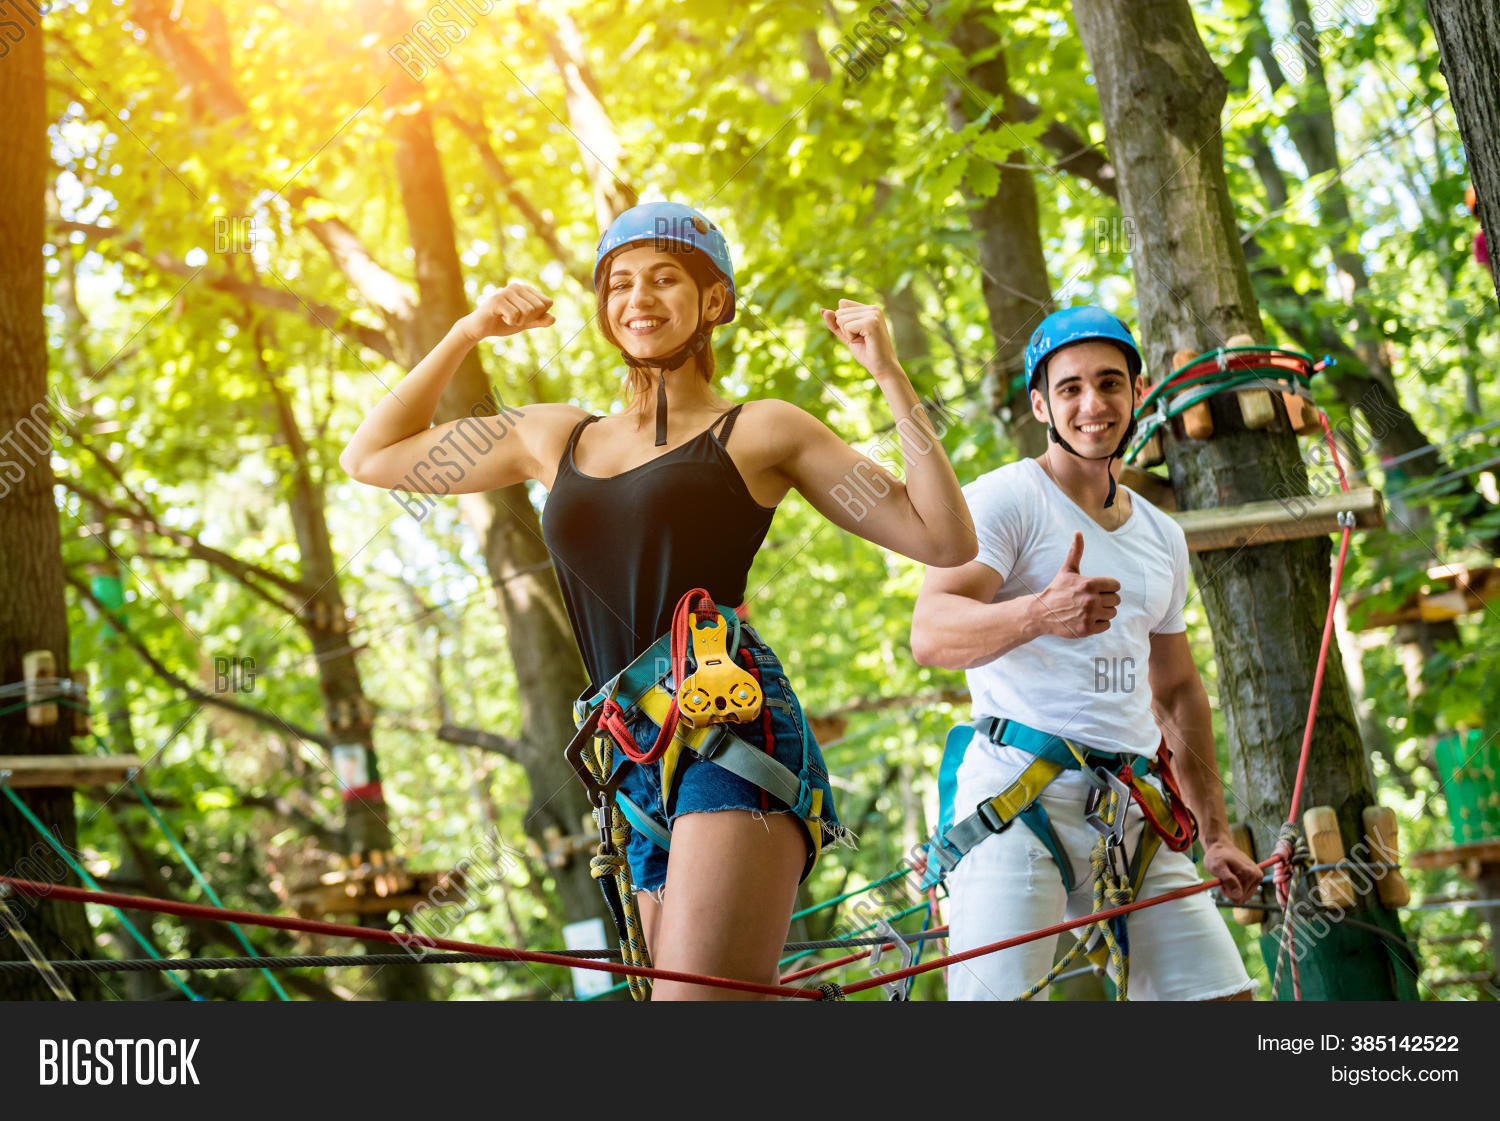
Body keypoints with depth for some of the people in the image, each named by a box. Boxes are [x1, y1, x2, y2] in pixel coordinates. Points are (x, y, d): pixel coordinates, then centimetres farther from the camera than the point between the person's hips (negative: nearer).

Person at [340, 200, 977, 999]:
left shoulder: (761, 431, 9)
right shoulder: (555, 437, 22)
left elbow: (945, 541, 5)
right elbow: (370, 459, 26)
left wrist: (891, 378, -2)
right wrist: (468, 333, 18)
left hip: (737, 731, -5)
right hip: (642, 766, 6)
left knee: (695, 992, -23)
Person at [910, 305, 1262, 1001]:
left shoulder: (1162, 535, 19)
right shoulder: (1003, 499, -2)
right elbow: (929, 635, -17)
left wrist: (1216, 834, 22)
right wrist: (1039, 613, -36)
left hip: (1132, 810, 6)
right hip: (1018, 795, -6)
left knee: (1224, 995, -1)